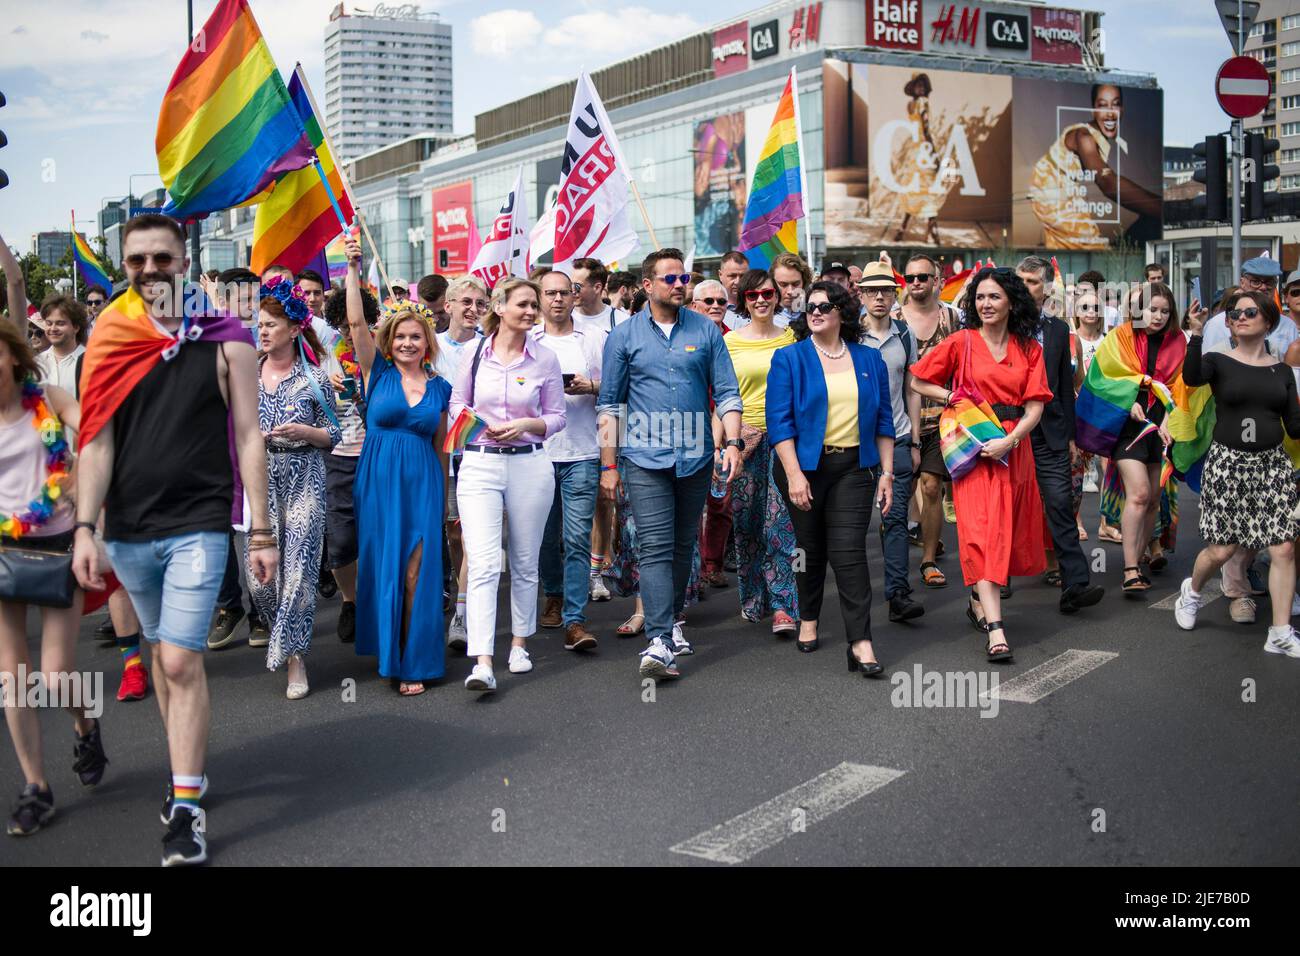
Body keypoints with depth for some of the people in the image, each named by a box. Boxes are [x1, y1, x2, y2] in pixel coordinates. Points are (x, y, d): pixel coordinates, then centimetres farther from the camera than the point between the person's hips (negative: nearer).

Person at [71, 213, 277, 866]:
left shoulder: (225, 342, 0)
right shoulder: (108, 340, 5)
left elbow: (248, 437, -1)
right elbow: (97, 442, 2)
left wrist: (262, 532, -4)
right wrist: (84, 528, -8)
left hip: (199, 526, -3)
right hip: (127, 531, 3)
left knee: (180, 661, -10)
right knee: (162, 652, 15)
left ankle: (186, 809, -3)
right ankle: (188, 768, 31)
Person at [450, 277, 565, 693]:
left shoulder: (545, 359, 2)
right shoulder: (475, 354, 2)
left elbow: (556, 416, 7)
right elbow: (457, 402, 13)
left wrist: (525, 425, -12)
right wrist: (478, 423, -7)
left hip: (529, 464, 1)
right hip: (479, 464, -1)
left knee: (525, 564, 12)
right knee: (483, 564, -12)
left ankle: (519, 643, 31)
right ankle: (482, 664, -15)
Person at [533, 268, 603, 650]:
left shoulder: (594, 337, 8)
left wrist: (589, 386, -11)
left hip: (581, 452, -2)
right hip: (537, 451, 2)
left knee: (577, 539, -8)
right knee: (546, 535, 12)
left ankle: (575, 620, -9)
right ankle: (554, 597, 34)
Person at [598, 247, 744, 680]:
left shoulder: (705, 331, 6)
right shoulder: (624, 335, 3)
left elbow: (726, 392, 7)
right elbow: (610, 404, 5)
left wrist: (733, 443, -7)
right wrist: (608, 465, 2)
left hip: (695, 458, 3)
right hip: (646, 458, -2)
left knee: (684, 546, 13)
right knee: (655, 548, -11)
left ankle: (671, 621, 30)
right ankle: (659, 641, -15)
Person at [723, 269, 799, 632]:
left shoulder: (789, 339, 7)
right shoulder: (730, 342, 5)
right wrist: (716, 445, -4)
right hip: (744, 437, 1)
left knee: (781, 523, -8)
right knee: (746, 522, 6)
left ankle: (782, 605, -6)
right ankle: (752, 599, 21)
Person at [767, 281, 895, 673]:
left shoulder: (869, 360, 9)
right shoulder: (789, 358, 1)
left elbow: (883, 420, 11)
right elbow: (779, 420, -7)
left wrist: (886, 472, 5)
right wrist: (794, 474, -15)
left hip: (854, 467, 1)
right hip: (805, 465, 0)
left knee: (849, 552, -9)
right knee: (810, 547, 12)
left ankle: (860, 643, -12)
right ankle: (808, 620, 33)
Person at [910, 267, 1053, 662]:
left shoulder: (1029, 348, 7)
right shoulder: (961, 342, 2)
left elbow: (1035, 406, 1)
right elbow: (919, 381, 8)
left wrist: (1009, 440, -14)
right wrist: (954, 398, -5)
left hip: (1014, 447, 3)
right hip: (974, 447, -3)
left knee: (1007, 530, 9)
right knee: (983, 530, -12)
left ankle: (980, 602, 30)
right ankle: (995, 627, -19)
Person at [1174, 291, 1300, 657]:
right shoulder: (1218, 362, -1)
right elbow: (1191, 377, -25)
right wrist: (1197, 333, -34)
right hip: (1228, 462, -3)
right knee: (1220, 549, 1)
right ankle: (1192, 591, 34)